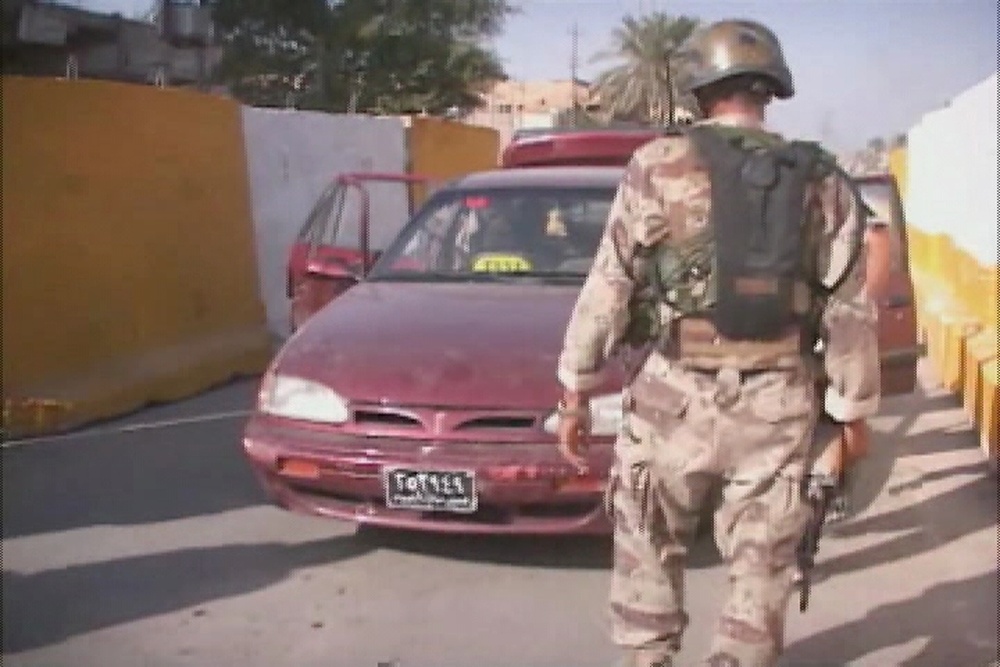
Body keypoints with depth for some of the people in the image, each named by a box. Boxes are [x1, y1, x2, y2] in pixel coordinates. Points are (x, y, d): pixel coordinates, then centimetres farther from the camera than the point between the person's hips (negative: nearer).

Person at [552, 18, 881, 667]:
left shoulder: (659, 167, -4)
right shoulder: (821, 182, 4)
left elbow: (609, 288, -5)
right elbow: (849, 311, 5)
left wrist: (577, 389, 3)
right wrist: (854, 411, 14)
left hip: (676, 396, -1)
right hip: (777, 406, 2)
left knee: (650, 553, 17)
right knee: (762, 566, 14)